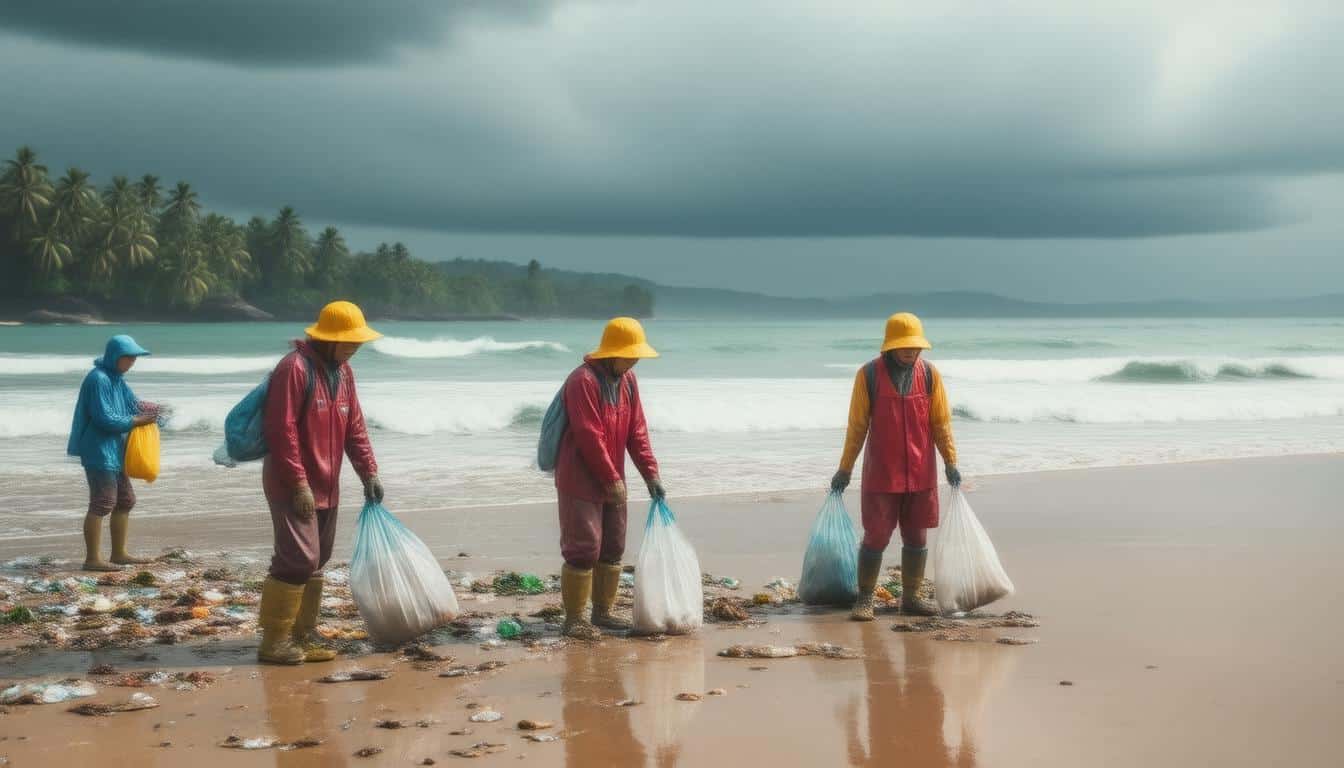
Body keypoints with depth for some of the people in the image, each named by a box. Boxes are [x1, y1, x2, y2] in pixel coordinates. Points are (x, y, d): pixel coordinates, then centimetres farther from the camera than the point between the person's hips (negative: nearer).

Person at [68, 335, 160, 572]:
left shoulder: (117, 379, 13)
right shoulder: (98, 379, -17)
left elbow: (132, 402, 14)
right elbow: (104, 419, -21)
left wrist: (145, 407, -8)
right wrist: (137, 420, -15)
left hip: (114, 451, 10)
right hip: (98, 451, -10)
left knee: (125, 501, 14)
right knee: (102, 503, -12)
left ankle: (119, 554, 22)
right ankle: (93, 559, -10)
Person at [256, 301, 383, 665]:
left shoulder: (343, 371, 11)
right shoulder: (295, 368, -16)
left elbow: (354, 426, 17)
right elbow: (281, 430, -20)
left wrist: (368, 471, 8)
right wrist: (299, 484, -21)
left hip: (326, 487, 9)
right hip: (293, 486, -9)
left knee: (316, 562, 11)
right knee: (298, 559, -13)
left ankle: (301, 637, 18)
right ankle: (274, 641, -5)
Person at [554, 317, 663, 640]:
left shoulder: (627, 380, 7)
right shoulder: (583, 381, -19)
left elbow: (636, 430, 9)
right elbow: (589, 438, -22)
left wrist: (650, 473, 3)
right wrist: (613, 480, -18)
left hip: (611, 480, 9)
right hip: (580, 480, -8)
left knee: (613, 548, 12)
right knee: (584, 549, -8)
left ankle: (603, 611, 23)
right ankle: (574, 619, 0)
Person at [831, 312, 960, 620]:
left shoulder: (929, 374, 1)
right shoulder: (869, 375, -6)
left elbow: (941, 422, 5)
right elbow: (857, 426, -1)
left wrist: (951, 462, 0)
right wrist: (845, 469, 1)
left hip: (921, 473, 3)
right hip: (881, 473, -3)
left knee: (917, 537, 7)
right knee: (876, 536, -2)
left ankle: (911, 597, 18)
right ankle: (865, 599, 7)